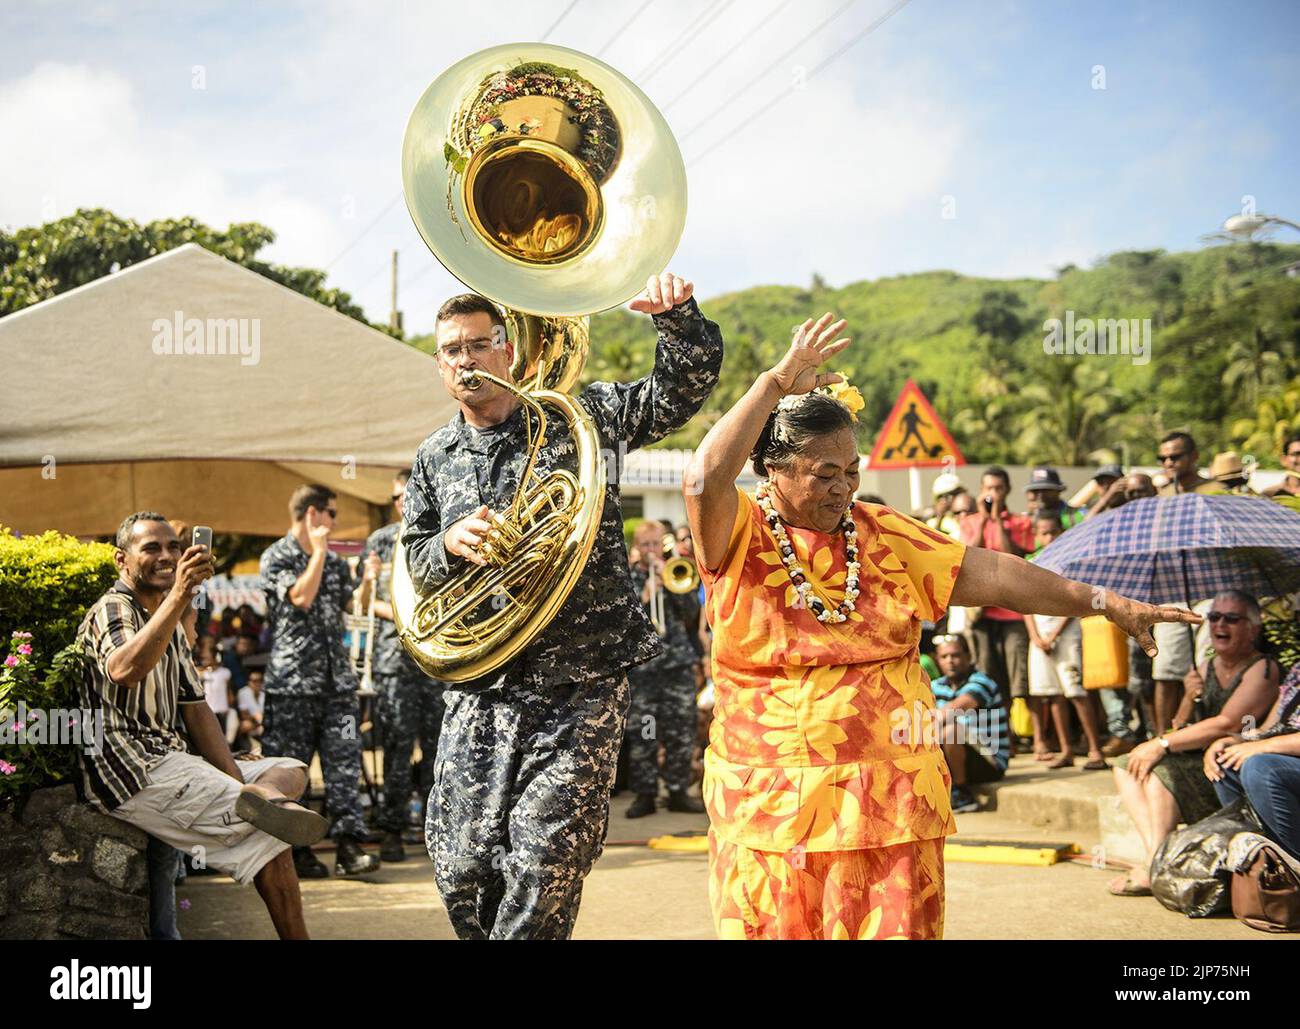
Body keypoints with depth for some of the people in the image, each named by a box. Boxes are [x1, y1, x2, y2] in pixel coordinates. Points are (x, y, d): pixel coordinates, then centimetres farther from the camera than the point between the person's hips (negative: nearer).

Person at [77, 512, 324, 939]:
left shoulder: (171, 626, 21)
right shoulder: (112, 611, -8)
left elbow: (196, 711, 17)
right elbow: (124, 671, -33)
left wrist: (238, 783, 2)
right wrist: (178, 596, -42)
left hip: (169, 760, 10)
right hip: (132, 772, -10)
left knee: (291, 771, 1)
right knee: (267, 833, -20)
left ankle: (263, 793, -30)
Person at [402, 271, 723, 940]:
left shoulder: (579, 415, 4)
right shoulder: (434, 459, 14)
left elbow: (682, 387, 2)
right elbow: (414, 565, 15)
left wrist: (674, 315, -17)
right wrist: (449, 544, -8)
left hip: (580, 688, -3)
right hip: (479, 690, 3)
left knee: (542, 872, -9)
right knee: (462, 872, 2)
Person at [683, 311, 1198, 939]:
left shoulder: (885, 537, 9)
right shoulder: (739, 539, -2)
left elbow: (989, 574, 6)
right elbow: (705, 479, -22)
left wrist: (1102, 602, 0)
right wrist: (779, 381, -16)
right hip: (768, 808, -2)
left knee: (889, 924, 0)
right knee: (773, 926, 1)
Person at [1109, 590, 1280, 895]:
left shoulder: (1262, 670, -10)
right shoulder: (1205, 670, 14)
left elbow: (1226, 724, -21)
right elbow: (1182, 729, 14)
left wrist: (1161, 745, -17)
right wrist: (1189, 700, -8)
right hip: (1199, 766, 9)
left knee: (1160, 769, -26)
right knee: (1126, 765, -2)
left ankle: (1155, 869, -22)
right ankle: (1153, 851, -21)